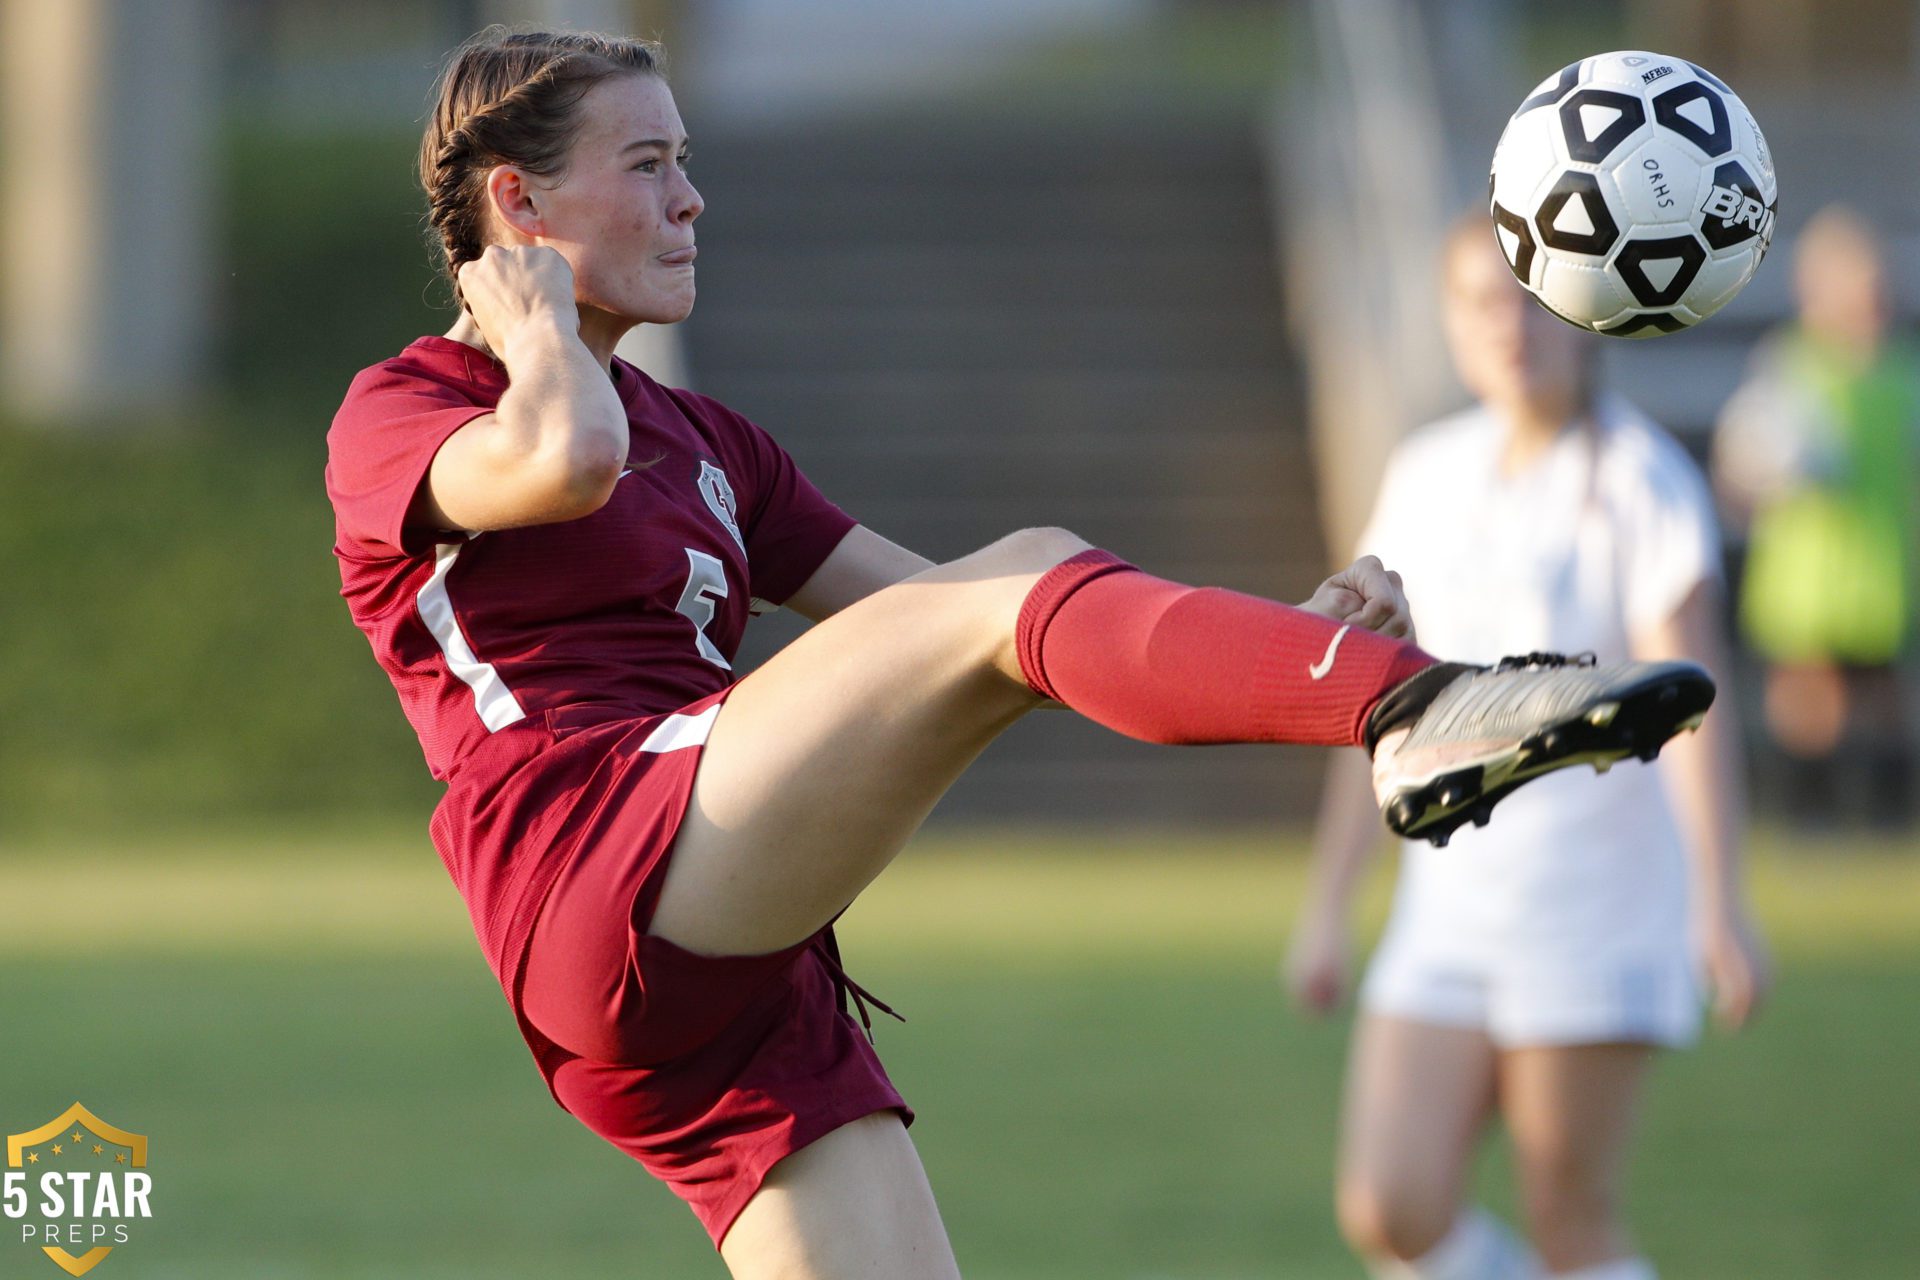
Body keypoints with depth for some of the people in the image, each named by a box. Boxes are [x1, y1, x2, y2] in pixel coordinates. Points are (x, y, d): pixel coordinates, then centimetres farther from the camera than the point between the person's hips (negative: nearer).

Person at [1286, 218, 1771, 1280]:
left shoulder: (1641, 477, -8)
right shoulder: (1426, 476, 9)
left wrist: (1721, 901, -27)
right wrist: (1326, 906, 16)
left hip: (1597, 904, -5)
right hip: (1448, 906, 5)